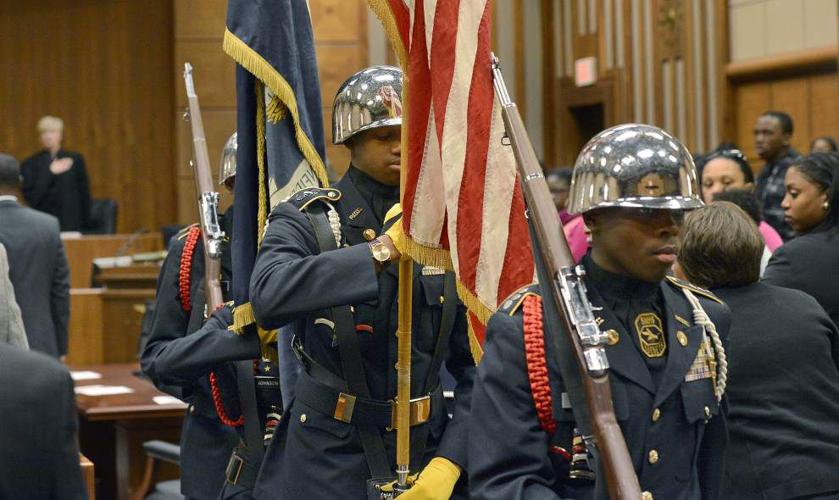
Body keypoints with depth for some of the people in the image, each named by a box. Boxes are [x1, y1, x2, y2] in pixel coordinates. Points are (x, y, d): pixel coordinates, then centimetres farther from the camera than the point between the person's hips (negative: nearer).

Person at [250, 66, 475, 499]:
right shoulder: (305, 219, -5)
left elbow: (476, 365, 2)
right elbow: (268, 298, -27)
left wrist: (449, 462, -10)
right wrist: (380, 250, -34)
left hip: (425, 453, 2)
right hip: (327, 459, -2)